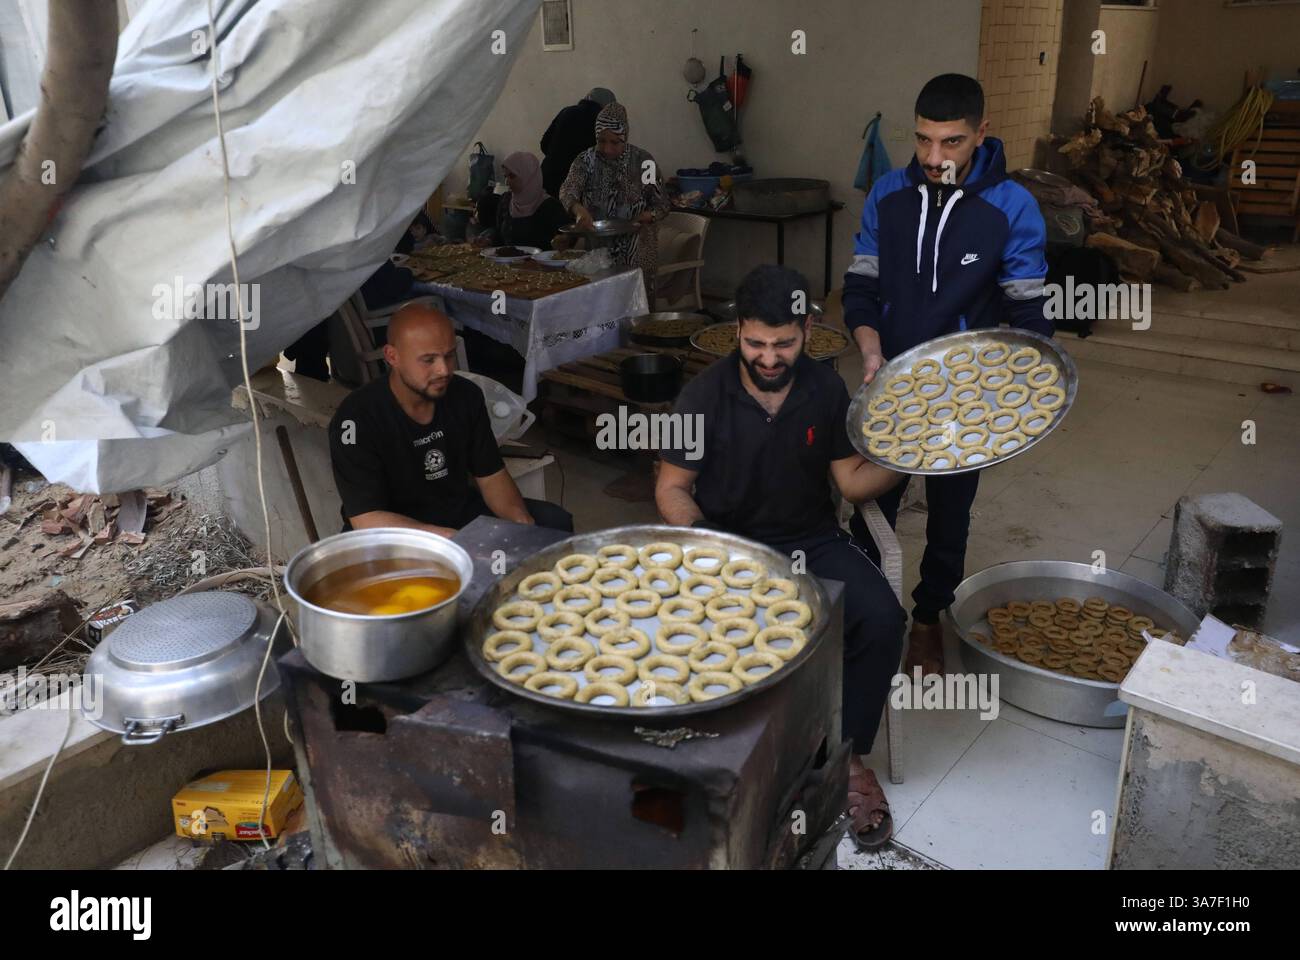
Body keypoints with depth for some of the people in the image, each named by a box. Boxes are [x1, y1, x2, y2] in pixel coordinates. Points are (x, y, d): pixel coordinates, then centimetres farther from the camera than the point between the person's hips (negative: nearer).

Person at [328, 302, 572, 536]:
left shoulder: (466, 396, -5)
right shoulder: (357, 417, -22)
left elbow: (491, 475, 2)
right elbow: (367, 520, -26)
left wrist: (521, 521, -20)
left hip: (460, 512, 5)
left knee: (556, 522, -6)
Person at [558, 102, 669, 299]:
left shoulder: (643, 161, -5)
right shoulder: (586, 160, -2)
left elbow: (662, 206, -1)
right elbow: (567, 190, -19)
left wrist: (639, 218, -20)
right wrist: (578, 209, -40)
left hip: (636, 251, -1)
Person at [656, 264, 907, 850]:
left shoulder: (825, 390, 0)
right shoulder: (706, 394, -7)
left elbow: (853, 483, 4)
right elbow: (672, 486, -2)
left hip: (811, 540, 2)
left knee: (882, 620, -23)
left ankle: (847, 757, -1)